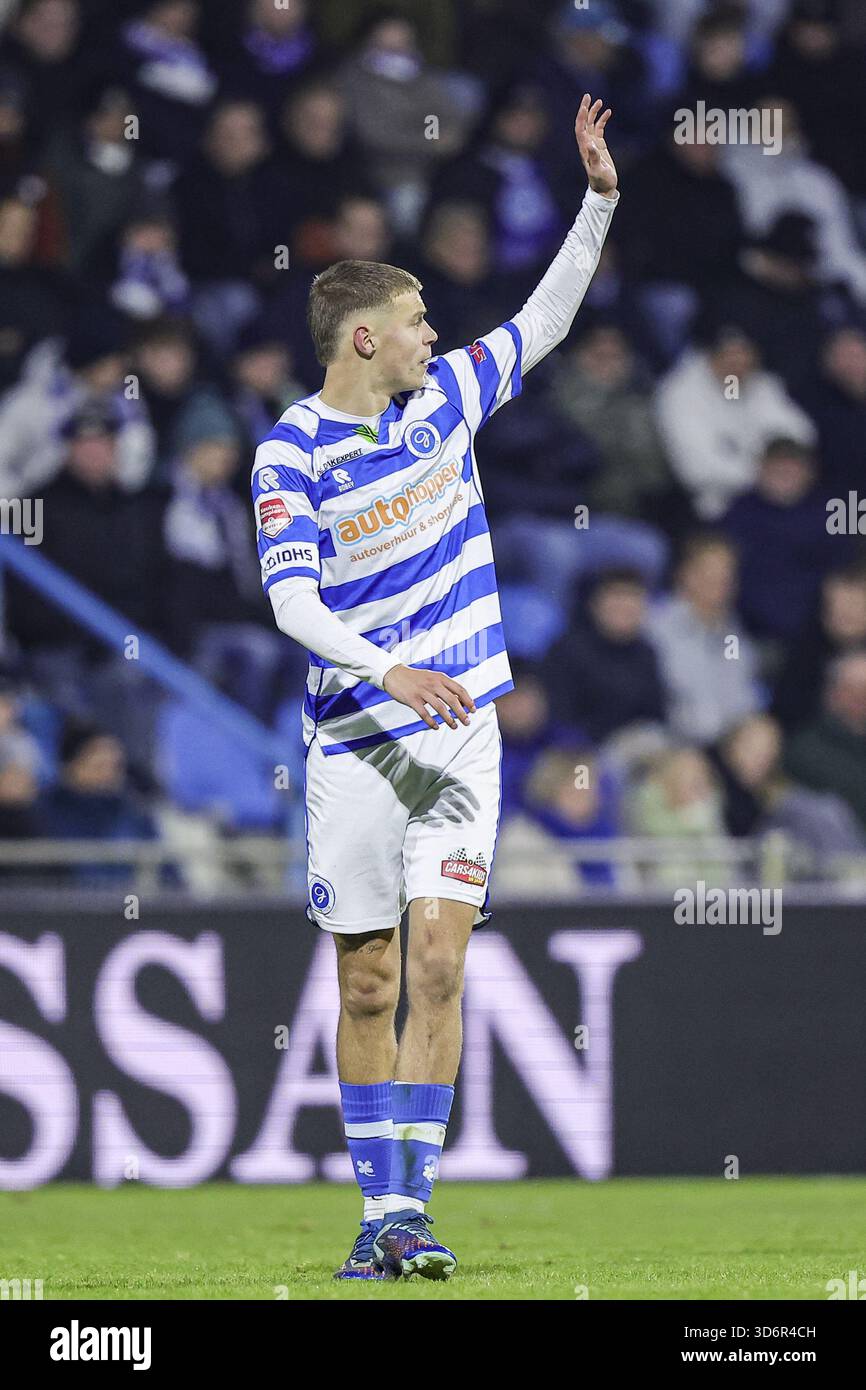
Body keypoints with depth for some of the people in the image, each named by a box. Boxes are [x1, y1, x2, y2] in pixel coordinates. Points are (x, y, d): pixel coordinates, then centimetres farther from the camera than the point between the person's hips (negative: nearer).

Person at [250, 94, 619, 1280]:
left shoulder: (445, 396, 6)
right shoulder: (292, 451, -8)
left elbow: (545, 321, 19)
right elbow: (293, 602, -17)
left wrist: (599, 197, 12)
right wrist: (392, 675, -30)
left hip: (459, 732, 2)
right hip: (353, 745, -2)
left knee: (437, 965, -10)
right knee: (368, 985, 4)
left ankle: (410, 1204, -10)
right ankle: (377, 1213, 13)